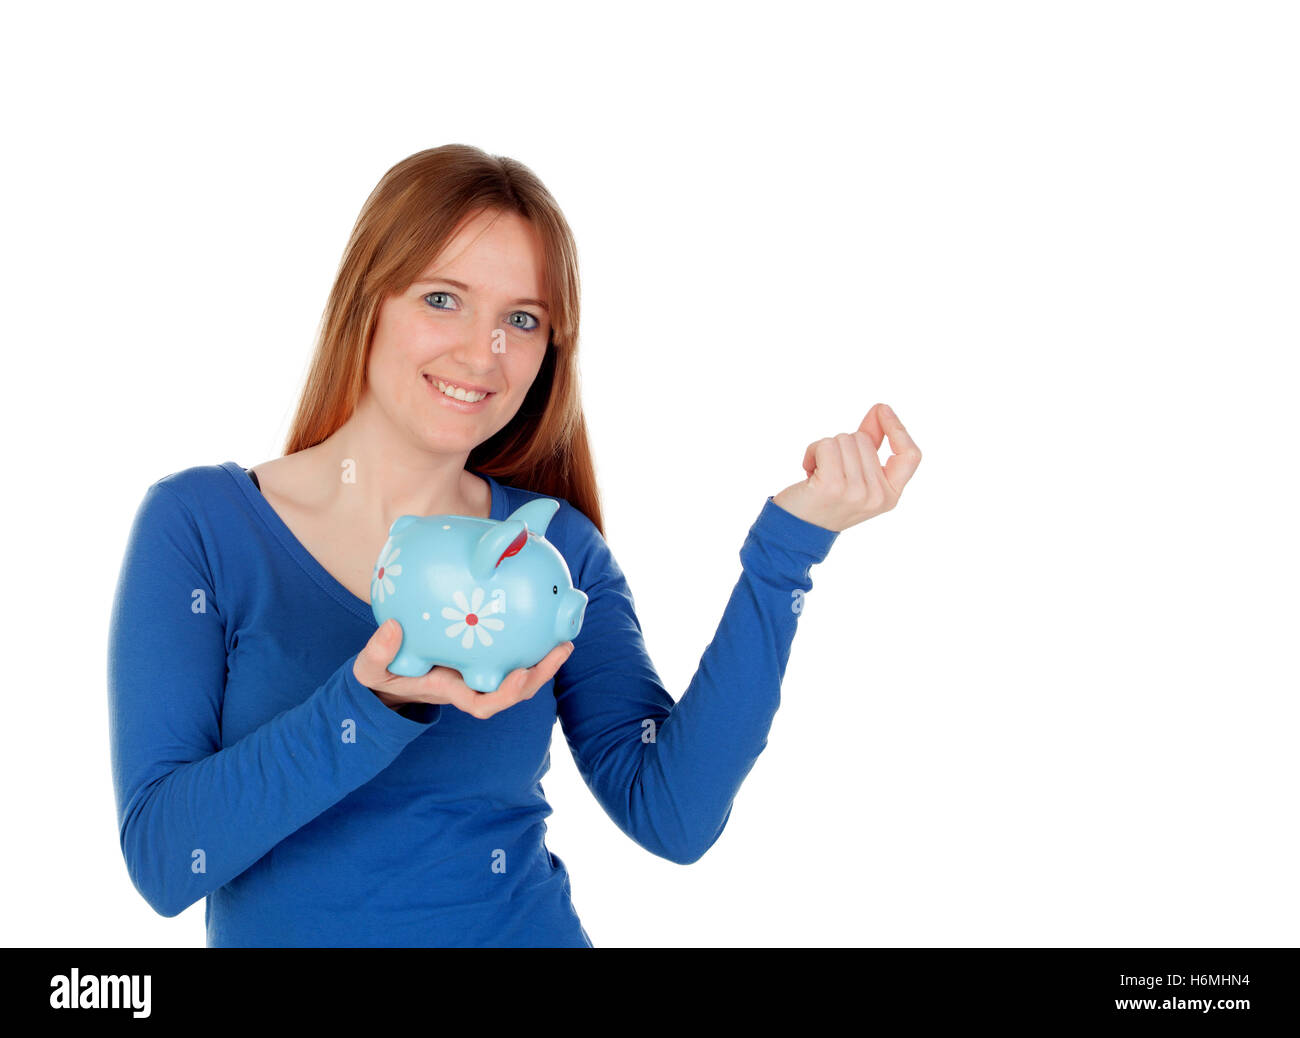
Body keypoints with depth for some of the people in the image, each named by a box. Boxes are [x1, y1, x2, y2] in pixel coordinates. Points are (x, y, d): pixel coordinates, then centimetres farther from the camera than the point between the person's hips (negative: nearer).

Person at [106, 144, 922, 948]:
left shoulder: (555, 546, 0)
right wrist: (374, 704, -25)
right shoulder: (198, 523, -6)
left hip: (532, 928, 1)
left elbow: (673, 815, -10)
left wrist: (789, 545, -14)